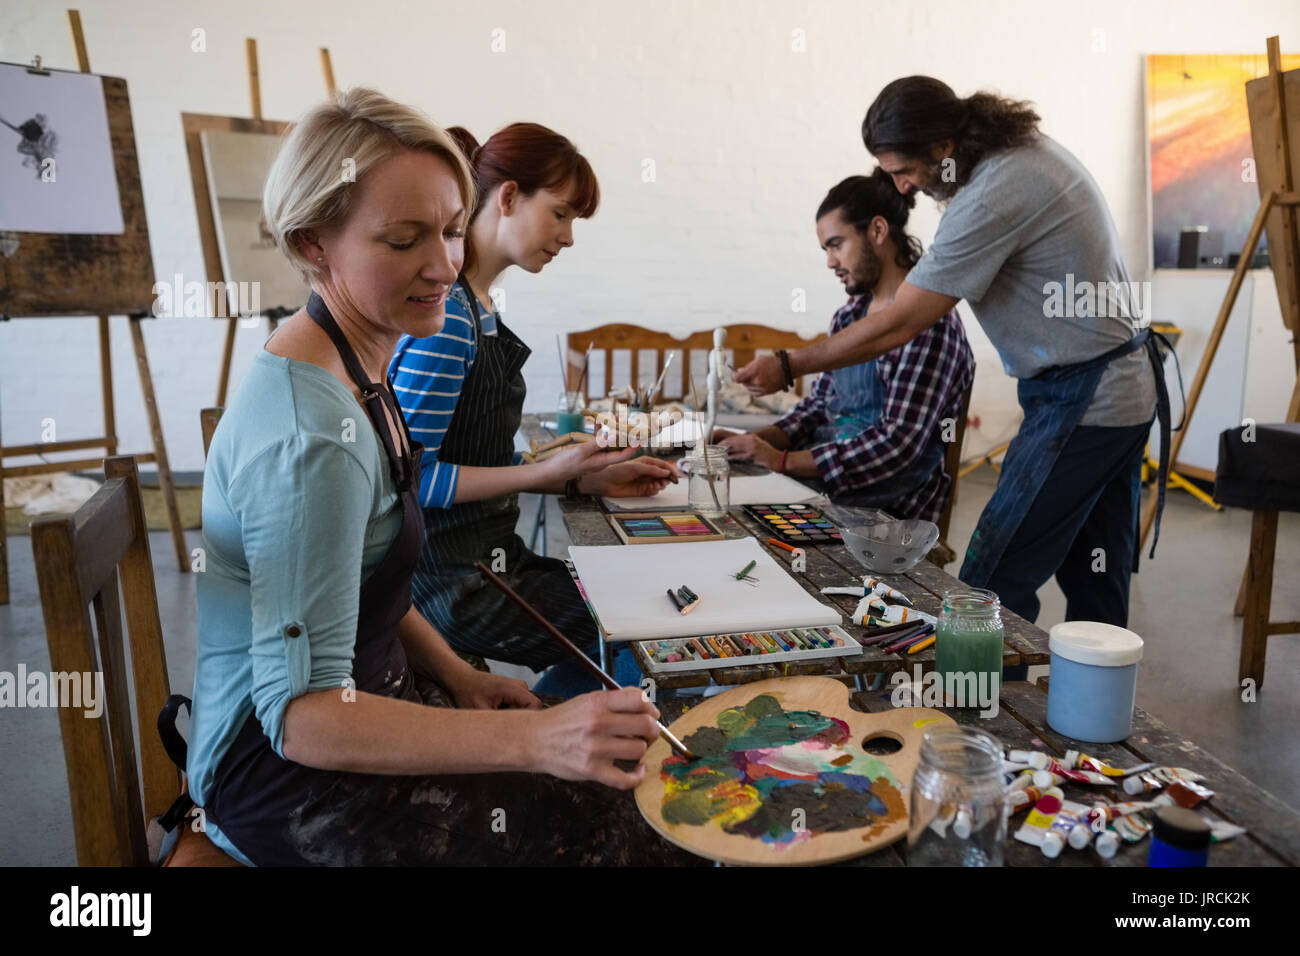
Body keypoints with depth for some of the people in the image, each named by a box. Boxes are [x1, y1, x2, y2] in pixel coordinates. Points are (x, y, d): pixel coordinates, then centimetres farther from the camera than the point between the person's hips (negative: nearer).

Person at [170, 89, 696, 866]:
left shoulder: (357, 367, 2)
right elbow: (302, 713, -28)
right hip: (284, 769, -8)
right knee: (604, 827, -13)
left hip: (364, 689, 8)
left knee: (627, 773, 3)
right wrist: (532, 738, -36)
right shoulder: (312, 435, -28)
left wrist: (457, 675, 2)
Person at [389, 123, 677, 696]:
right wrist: (546, 473, -18)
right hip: (450, 578, -10)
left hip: (484, 557, 10)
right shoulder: (445, 312, -19)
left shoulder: (477, 305, 12)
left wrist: (588, 480, 8)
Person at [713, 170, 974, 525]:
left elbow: (898, 442, -20)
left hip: (892, 511, -7)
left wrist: (782, 460, -20)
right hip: (824, 488, 7)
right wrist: (757, 441, -2)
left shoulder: (929, 322, -14)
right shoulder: (848, 317, 11)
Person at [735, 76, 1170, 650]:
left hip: (1080, 404, -10)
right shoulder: (1027, 147, 7)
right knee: (1095, 580, 17)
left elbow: (897, 327, -21)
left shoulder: (991, 197, -24)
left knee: (992, 587, -7)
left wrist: (787, 367, -13)